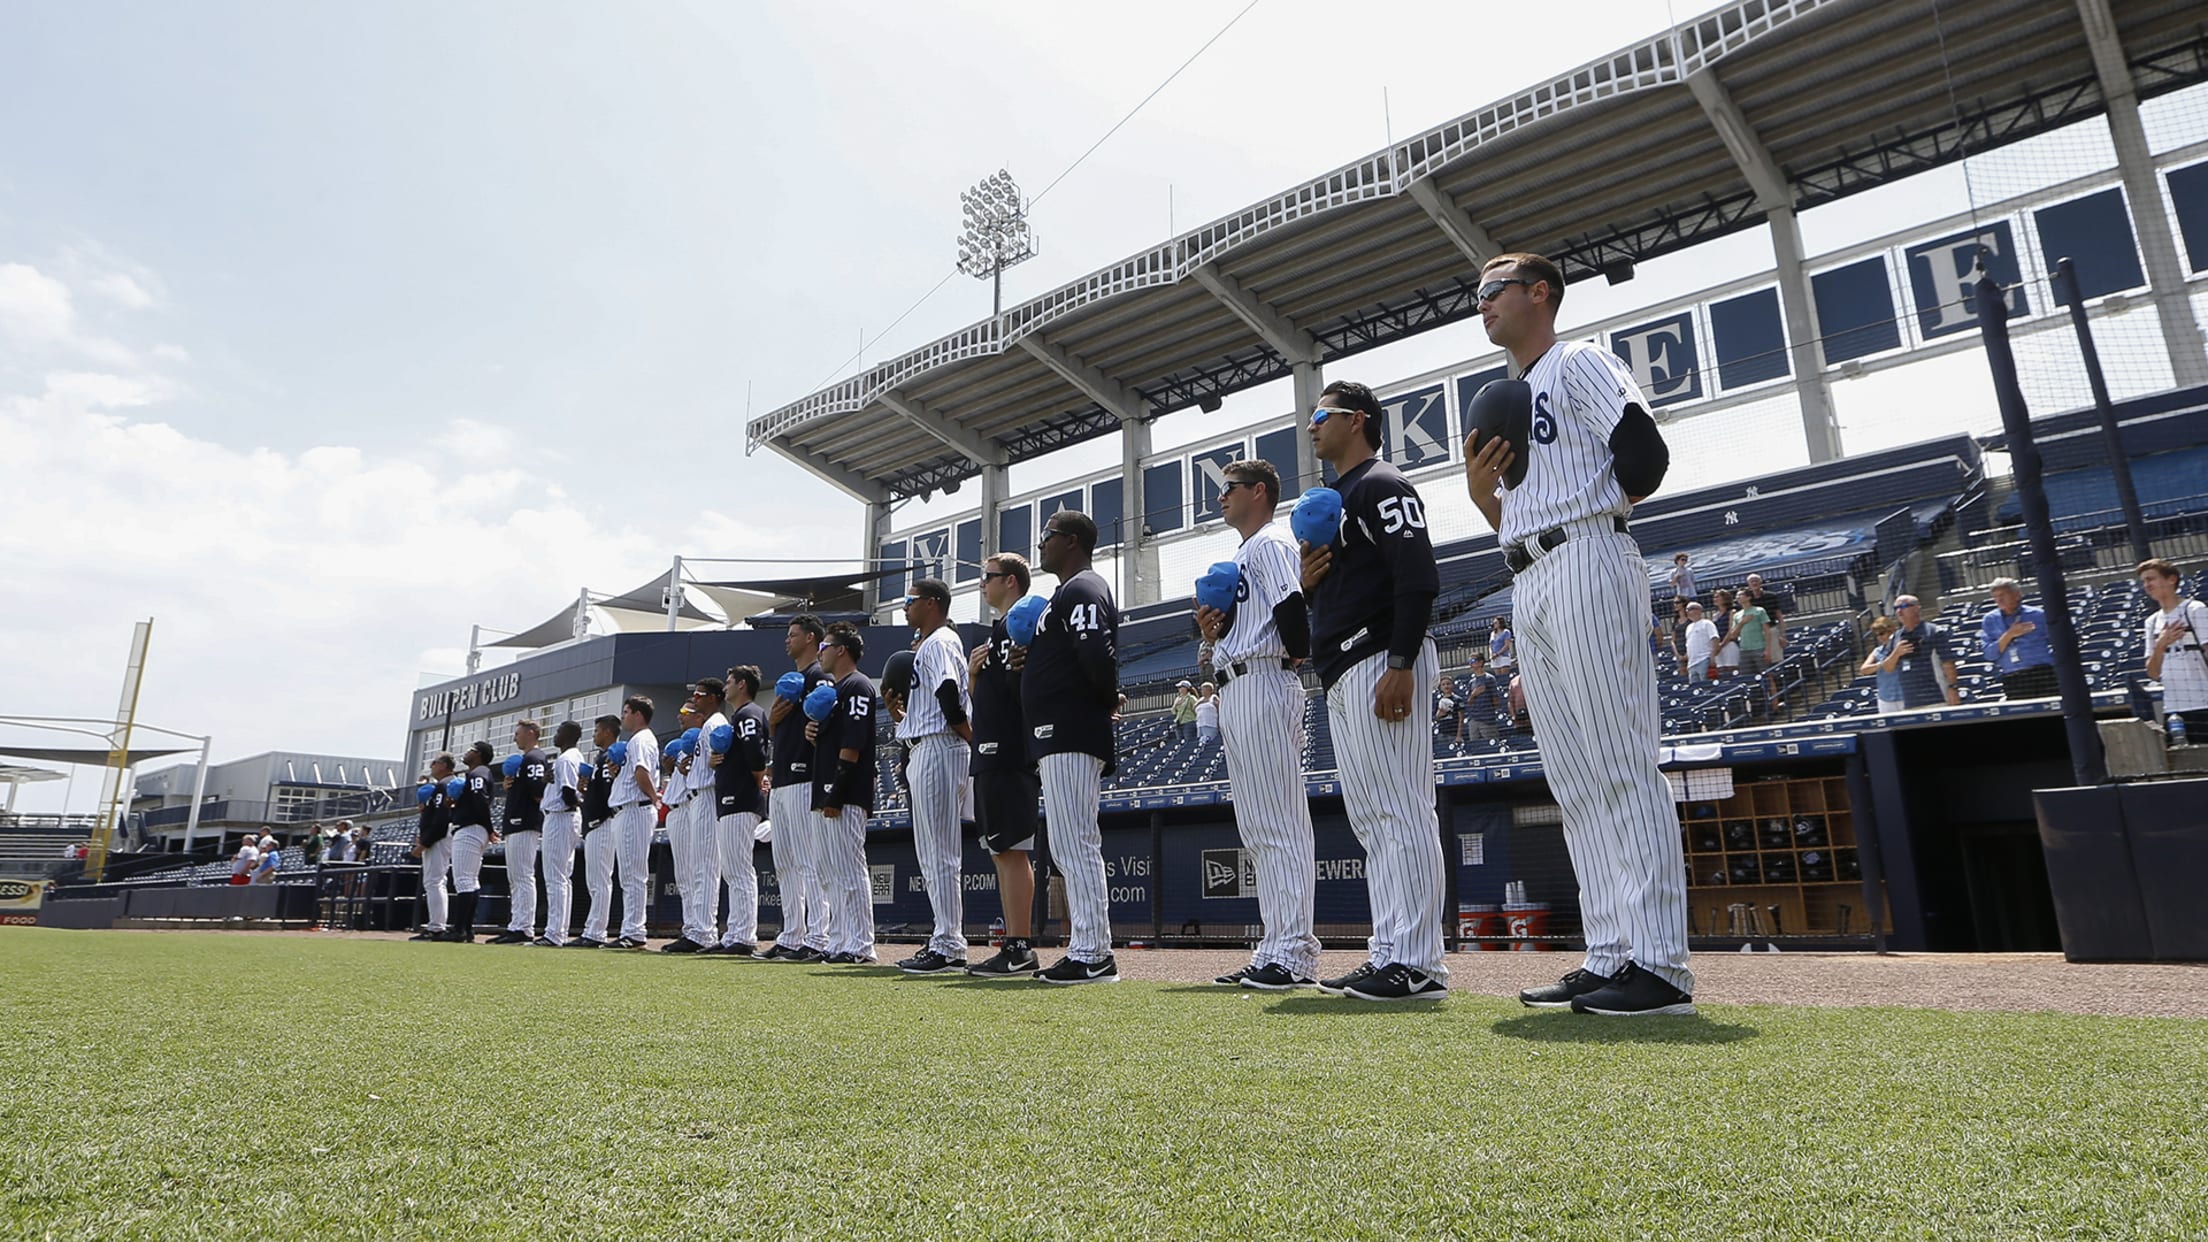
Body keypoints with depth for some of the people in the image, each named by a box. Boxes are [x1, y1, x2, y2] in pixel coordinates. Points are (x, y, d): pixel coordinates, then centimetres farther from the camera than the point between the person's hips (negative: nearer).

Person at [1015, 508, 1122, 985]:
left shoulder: (1081, 590, -9)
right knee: (1072, 847, 12)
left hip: (1069, 735, -11)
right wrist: (1032, 660, 10)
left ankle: (1091, 955, -6)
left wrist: (1108, 697, -7)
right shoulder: (1068, 593, 24)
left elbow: (1098, 652, -24)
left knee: (1074, 845, -10)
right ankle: (1092, 950, 17)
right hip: (1063, 736, 11)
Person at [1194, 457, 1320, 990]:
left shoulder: (1271, 542, -4)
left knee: (1279, 824, -10)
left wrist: (1296, 656, -9)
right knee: (1258, 829, 10)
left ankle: (1295, 953, -8)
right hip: (1235, 691, 11)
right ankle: (1278, 949, 15)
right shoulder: (1242, 555, 27)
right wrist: (1214, 631, 8)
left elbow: (1291, 604, -20)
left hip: (1262, 685, -11)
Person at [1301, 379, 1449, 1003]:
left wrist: (1401, 664, -24)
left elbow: (1418, 576, -16)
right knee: (1371, 817, 9)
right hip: (1343, 674, 11)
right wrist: (1309, 582, 5)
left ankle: (1417, 963, -8)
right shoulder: (1334, 500, 26)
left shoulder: (1383, 485, -4)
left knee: (1402, 809, -10)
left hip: (1383, 663, -10)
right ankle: (1389, 955, 14)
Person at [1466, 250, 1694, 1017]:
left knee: (1621, 767, -13)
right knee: (1574, 781, 5)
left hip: (1585, 565, -9)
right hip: (1529, 587, 9)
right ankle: (1610, 957, 9)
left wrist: (1592, 516, 0)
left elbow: (1646, 453, -9)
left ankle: (1660, 965, -11)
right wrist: (1482, 493, 6)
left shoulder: (1579, 364, 5)